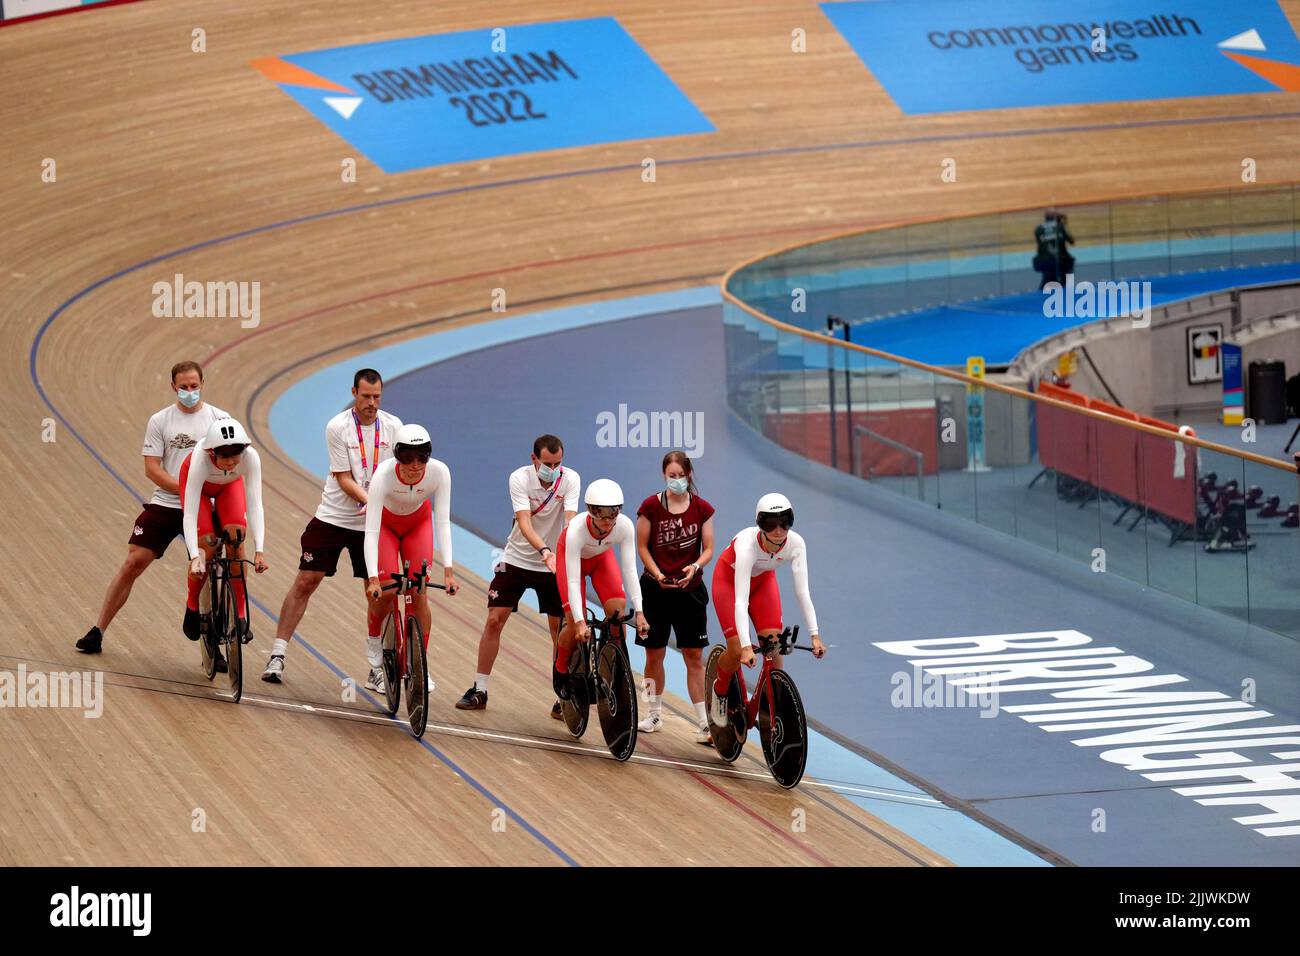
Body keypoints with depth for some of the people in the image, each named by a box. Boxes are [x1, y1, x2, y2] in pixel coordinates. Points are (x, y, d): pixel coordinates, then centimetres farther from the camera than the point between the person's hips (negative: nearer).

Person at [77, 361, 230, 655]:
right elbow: (152, 468, -4)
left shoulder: (218, 419, 3)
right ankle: (98, 631, 2)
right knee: (133, 563, -5)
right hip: (164, 506, 0)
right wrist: (187, 490, -16)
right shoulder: (160, 421, 2)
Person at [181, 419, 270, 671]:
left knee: (235, 541, -19)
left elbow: (254, 505, -36)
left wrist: (259, 550, -45)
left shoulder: (250, 457, -38)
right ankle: (193, 608, 9)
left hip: (229, 485, 2)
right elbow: (190, 514, -42)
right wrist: (194, 557, -52)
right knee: (206, 549, -16)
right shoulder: (200, 460, -42)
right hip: (199, 484, -2)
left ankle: (240, 616, -10)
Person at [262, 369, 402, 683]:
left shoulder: (392, 427, -2)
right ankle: (277, 655, 0)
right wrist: (369, 500, -29)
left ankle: (377, 664, 14)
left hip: (372, 524, 2)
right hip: (333, 517, -2)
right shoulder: (337, 427, -10)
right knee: (306, 581, -5)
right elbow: (344, 479, -12)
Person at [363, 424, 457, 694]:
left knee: (420, 594, -8)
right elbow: (371, 530, -40)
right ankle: (376, 663, 7)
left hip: (418, 522, 2)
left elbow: (443, 522, -31)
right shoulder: (384, 474, -37)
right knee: (386, 592, -15)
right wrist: (372, 578, -48)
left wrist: (448, 570, -39)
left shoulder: (439, 472, -32)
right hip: (386, 522, -2)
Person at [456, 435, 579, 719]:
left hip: (554, 565, 1)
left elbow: (570, 520, -25)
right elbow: (524, 522, -28)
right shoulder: (519, 478, -17)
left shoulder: (570, 479, -13)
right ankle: (479, 691, 6)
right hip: (517, 560, -1)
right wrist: (544, 551, -44)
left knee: (560, 630, -2)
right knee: (494, 620, -5)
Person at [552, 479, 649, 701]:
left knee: (618, 612, -18)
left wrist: (639, 612, -37)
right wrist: (579, 622, -48)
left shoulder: (624, 526, -33)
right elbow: (573, 581, -41)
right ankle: (560, 671, 15)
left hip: (601, 558, 3)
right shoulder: (577, 529, -41)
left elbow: (630, 569, -30)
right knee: (575, 625, -13)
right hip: (572, 557, -3)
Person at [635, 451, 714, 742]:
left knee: (693, 655, -2)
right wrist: (657, 573, -15)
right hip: (655, 587, 0)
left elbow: (708, 549, 1)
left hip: (690, 588, 0)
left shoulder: (702, 509, -2)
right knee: (654, 653, 8)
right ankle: (655, 714, 25)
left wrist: (695, 566, -19)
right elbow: (642, 546, -1)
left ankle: (704, 724, -2)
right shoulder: (651, 507, -5)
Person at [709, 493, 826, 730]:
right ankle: (719, 691, 19)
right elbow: (741, 601, -44)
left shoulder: (795, 543, -30)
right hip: (729, 578, -3)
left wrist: (815, 635, -35)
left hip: (763, 580, 4)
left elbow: (802, 591, -28)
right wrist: (747, 646, -51)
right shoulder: (747, 544, -40)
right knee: (737, 651, -12)